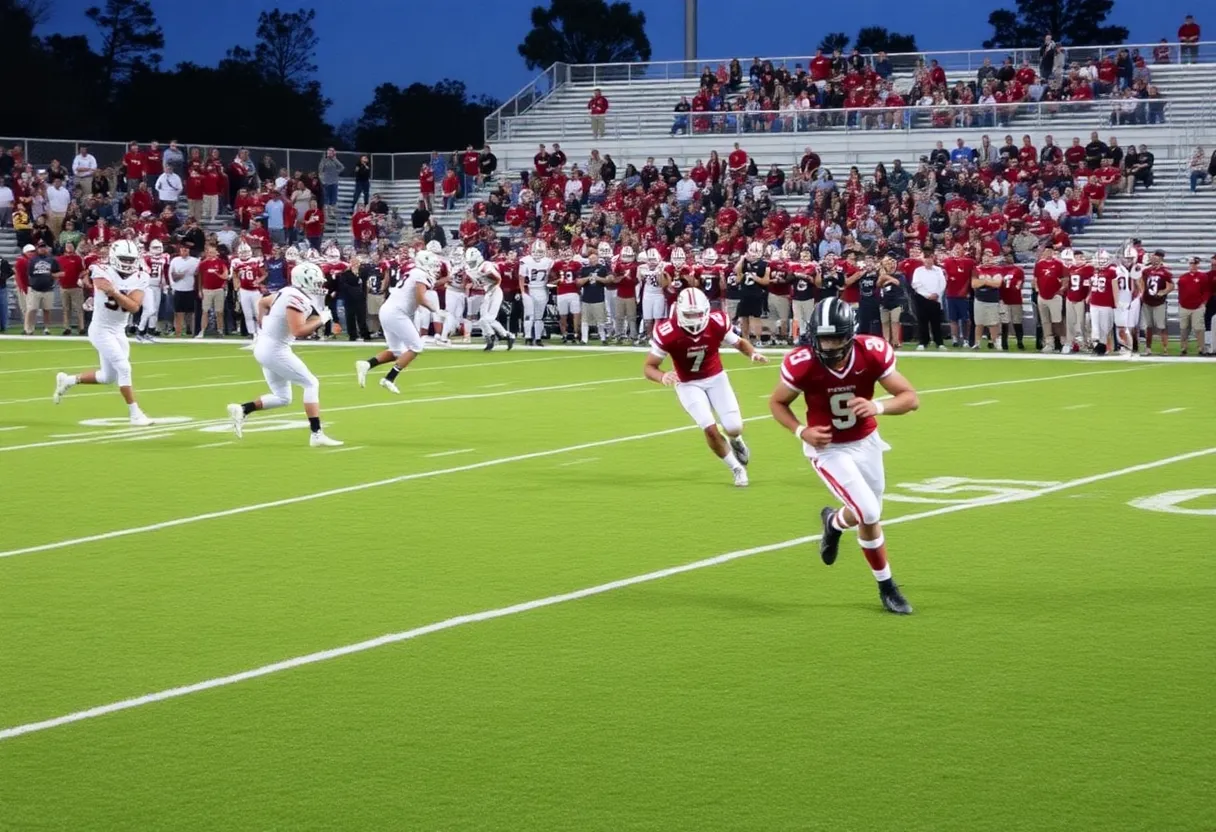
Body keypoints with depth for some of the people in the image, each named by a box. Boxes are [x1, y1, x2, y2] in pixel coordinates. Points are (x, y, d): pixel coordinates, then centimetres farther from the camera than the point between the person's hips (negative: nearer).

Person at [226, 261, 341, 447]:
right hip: (274, 350, -9)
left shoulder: (289, 292, 9)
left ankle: (242, 410, 7)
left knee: (282, 398, 15)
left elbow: (262, 302, 25)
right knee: (311, 384, -3)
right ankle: (316, 435, -6)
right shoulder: (296, 299, -20)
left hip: (266, 347, 9)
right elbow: (299, 331, -27)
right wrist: (320, 320, -14)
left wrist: (265, 327, 23)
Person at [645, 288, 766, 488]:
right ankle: (737, 468, 9)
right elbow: (648, 367, -19)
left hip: (716, 378, 2)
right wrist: (662, 377, -40)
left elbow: (739, 343, -1)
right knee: (710, 429, -16)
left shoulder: (717, 323, -21)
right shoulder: (667, 333, -28)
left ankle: (735, 440, 36)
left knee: (733, 427, -6)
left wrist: (753, 354, -22)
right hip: (689, 385, -2)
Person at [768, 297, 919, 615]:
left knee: (866, 517, 14)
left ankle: (834, 521, 51)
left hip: (866, 443, 3)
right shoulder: (802, 364, -25)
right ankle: (887, 586, 9)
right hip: (829, 449, -3)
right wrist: (802, 431, -22)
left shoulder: (873, 353, -22)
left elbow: (911, 398, -15)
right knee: (870, 515, -13)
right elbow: (777, 402, -6)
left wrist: (878, 406, -34)